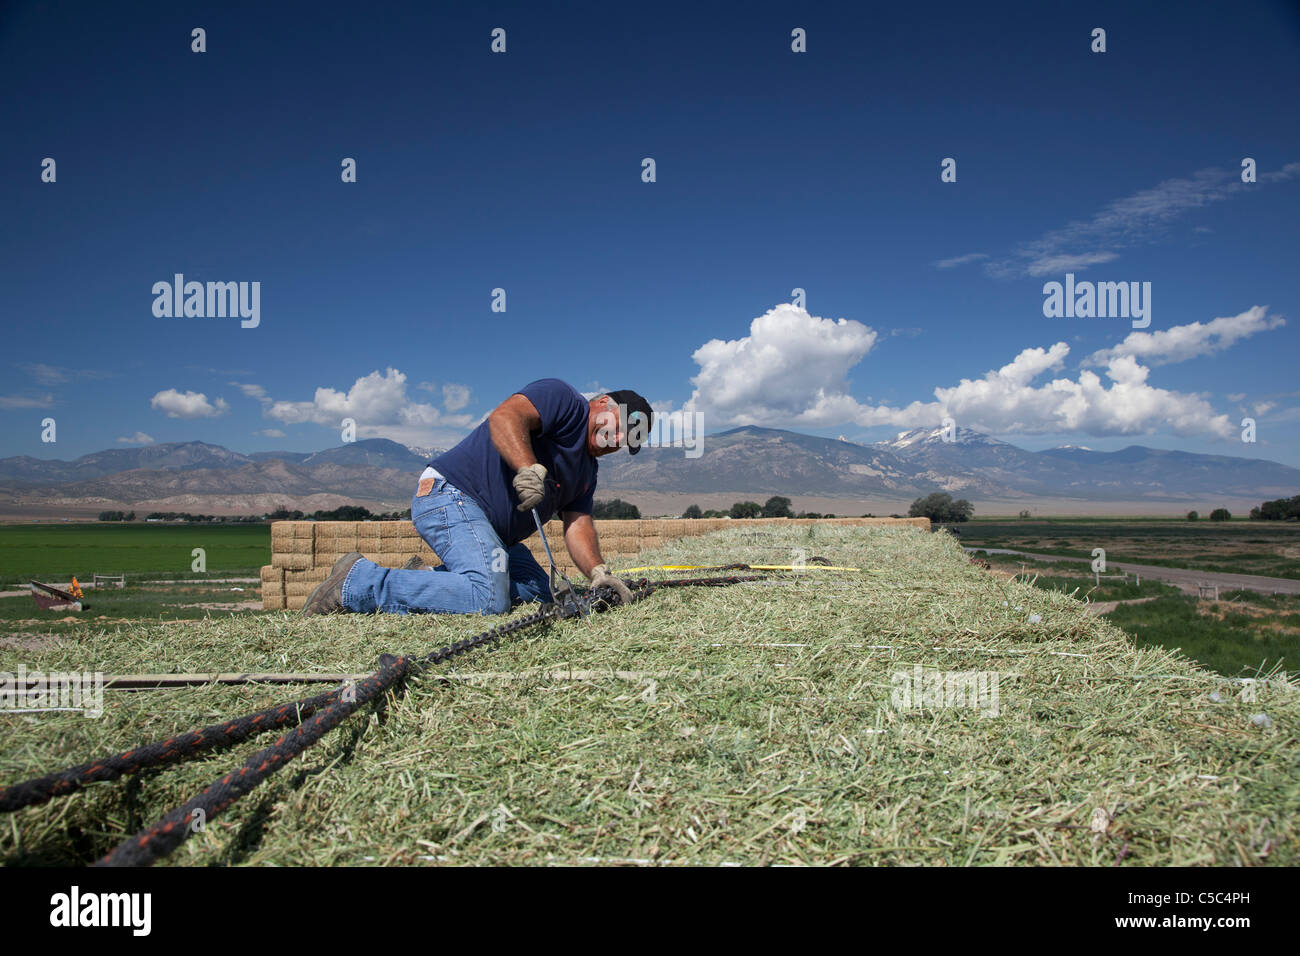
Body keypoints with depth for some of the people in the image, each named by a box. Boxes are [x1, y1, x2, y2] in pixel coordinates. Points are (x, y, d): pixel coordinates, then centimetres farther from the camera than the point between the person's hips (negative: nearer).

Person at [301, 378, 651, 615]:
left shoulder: (587, 471, 20)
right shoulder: (563, 399, -7)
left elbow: (578, 524, 8)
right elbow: (504, 418, -24)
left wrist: (598, 572, -10)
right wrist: (529, 469, -40)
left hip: (492, 530, 11)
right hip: (449, 494, -11)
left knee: (538, 590, 5)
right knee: (489, 599, -26)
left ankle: (424, 578, 5)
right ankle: (358, 582, -15)